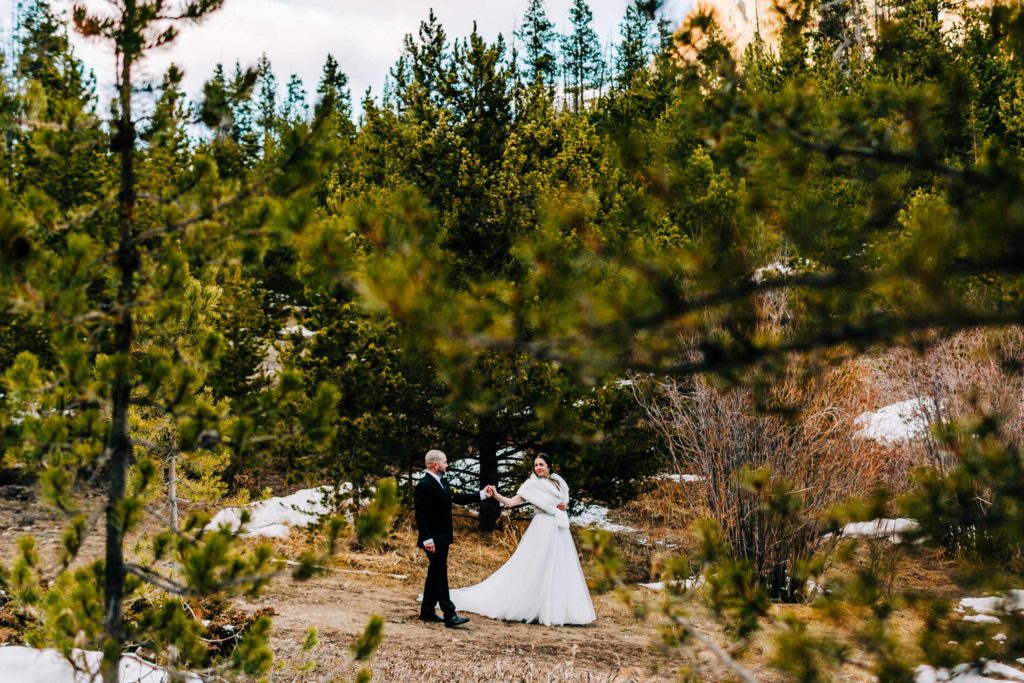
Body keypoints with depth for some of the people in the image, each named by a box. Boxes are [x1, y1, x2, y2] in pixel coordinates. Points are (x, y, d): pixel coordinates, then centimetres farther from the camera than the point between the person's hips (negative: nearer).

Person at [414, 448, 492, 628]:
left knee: (435, 574, 14)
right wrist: (427, 539, -25)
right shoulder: (424, 486, -18)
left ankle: (427, 612, 22)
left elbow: (457, 498, 21)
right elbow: (421, 515, -21)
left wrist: (481, 495, 19)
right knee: (440, 574, -8)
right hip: (433, 539, -10)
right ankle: (449, 615, -9)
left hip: (442, 537, 10)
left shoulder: (442, 482, 11)